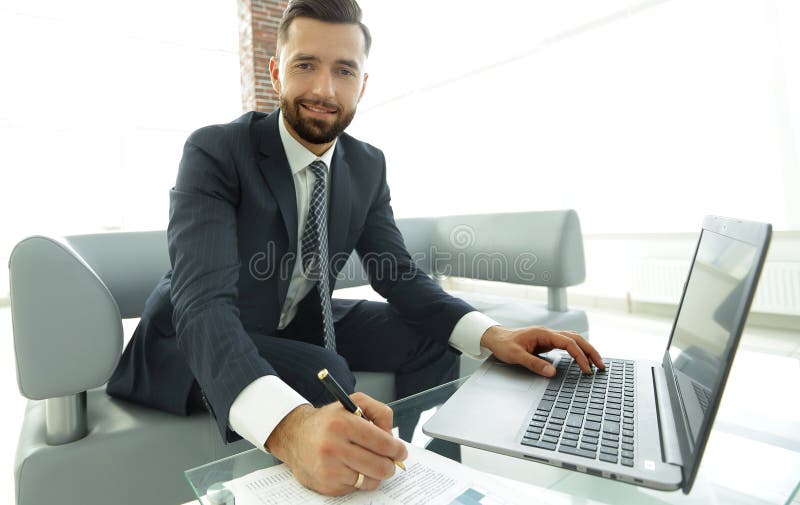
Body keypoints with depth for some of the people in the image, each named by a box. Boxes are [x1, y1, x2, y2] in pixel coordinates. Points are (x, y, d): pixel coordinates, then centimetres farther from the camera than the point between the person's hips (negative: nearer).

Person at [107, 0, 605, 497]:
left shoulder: (368, 165, -6)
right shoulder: (214, 152, -23)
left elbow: (400, 275, -7)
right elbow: (203, 301, -36)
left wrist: (489, 334, -24)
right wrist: (289, 426, -56)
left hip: (299, 324, 5)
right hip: (199, 342, -4)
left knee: (430, 336, -7)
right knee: (323, 374, -34)